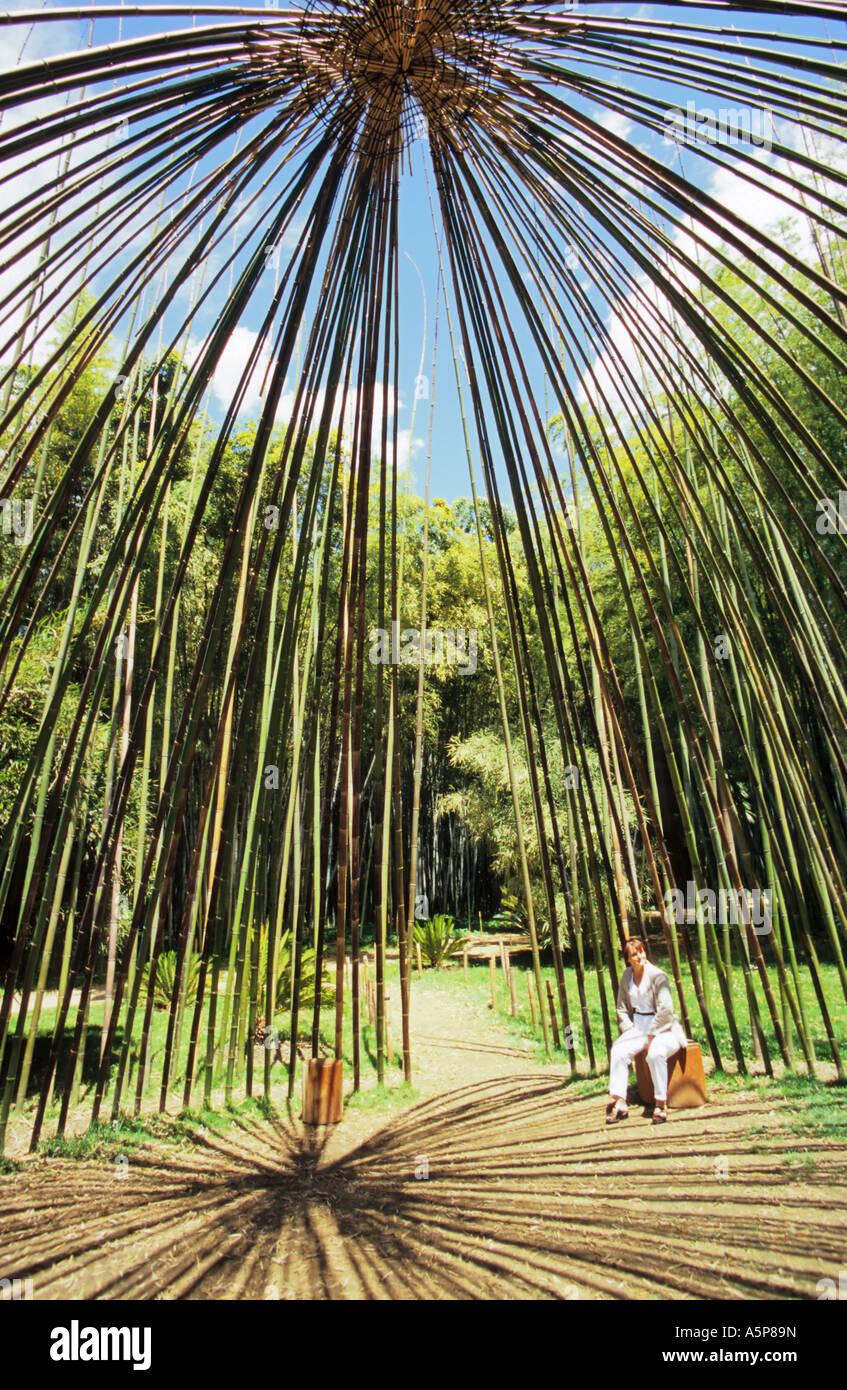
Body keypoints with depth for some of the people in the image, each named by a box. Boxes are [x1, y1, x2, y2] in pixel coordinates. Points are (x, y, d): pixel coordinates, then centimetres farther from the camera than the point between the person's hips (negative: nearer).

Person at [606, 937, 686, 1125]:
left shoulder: (657, 975, -13)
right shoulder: (627, 976, 4)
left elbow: (665, 1010, -19)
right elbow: (622, 1008, 11)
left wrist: (651, 1037, -16)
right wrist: (629, 1031, -3)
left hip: (663, 1028, -5)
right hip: (637, 1026, 5)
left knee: (655, 1053, -34)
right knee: (618, 1050, -21)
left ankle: (661, 1104, -15)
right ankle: (619, 1103, -16)